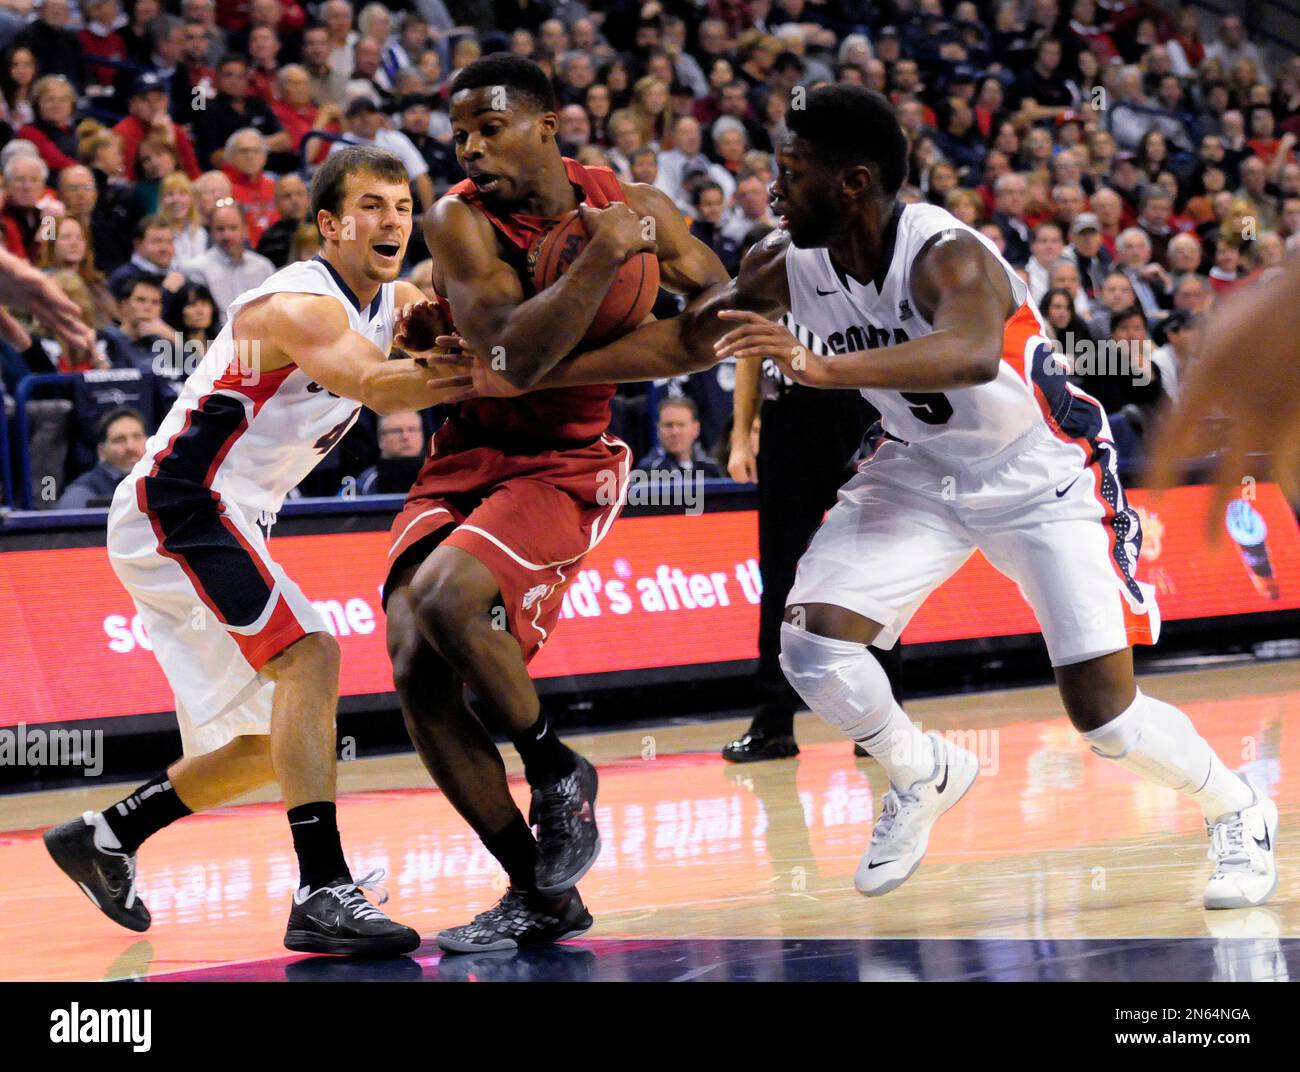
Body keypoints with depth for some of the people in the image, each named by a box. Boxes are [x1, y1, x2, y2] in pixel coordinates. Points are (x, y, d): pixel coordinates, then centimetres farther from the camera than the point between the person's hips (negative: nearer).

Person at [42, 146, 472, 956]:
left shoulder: (394, 302, 9)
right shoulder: (301, 305, -20)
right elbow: (372, 386, -39)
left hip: (215, 523, 10)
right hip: (177, 507, -10)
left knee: (270, 745, 13)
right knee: (309, 655, -27)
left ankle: (104, 835, 29)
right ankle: (323, 892, -34)